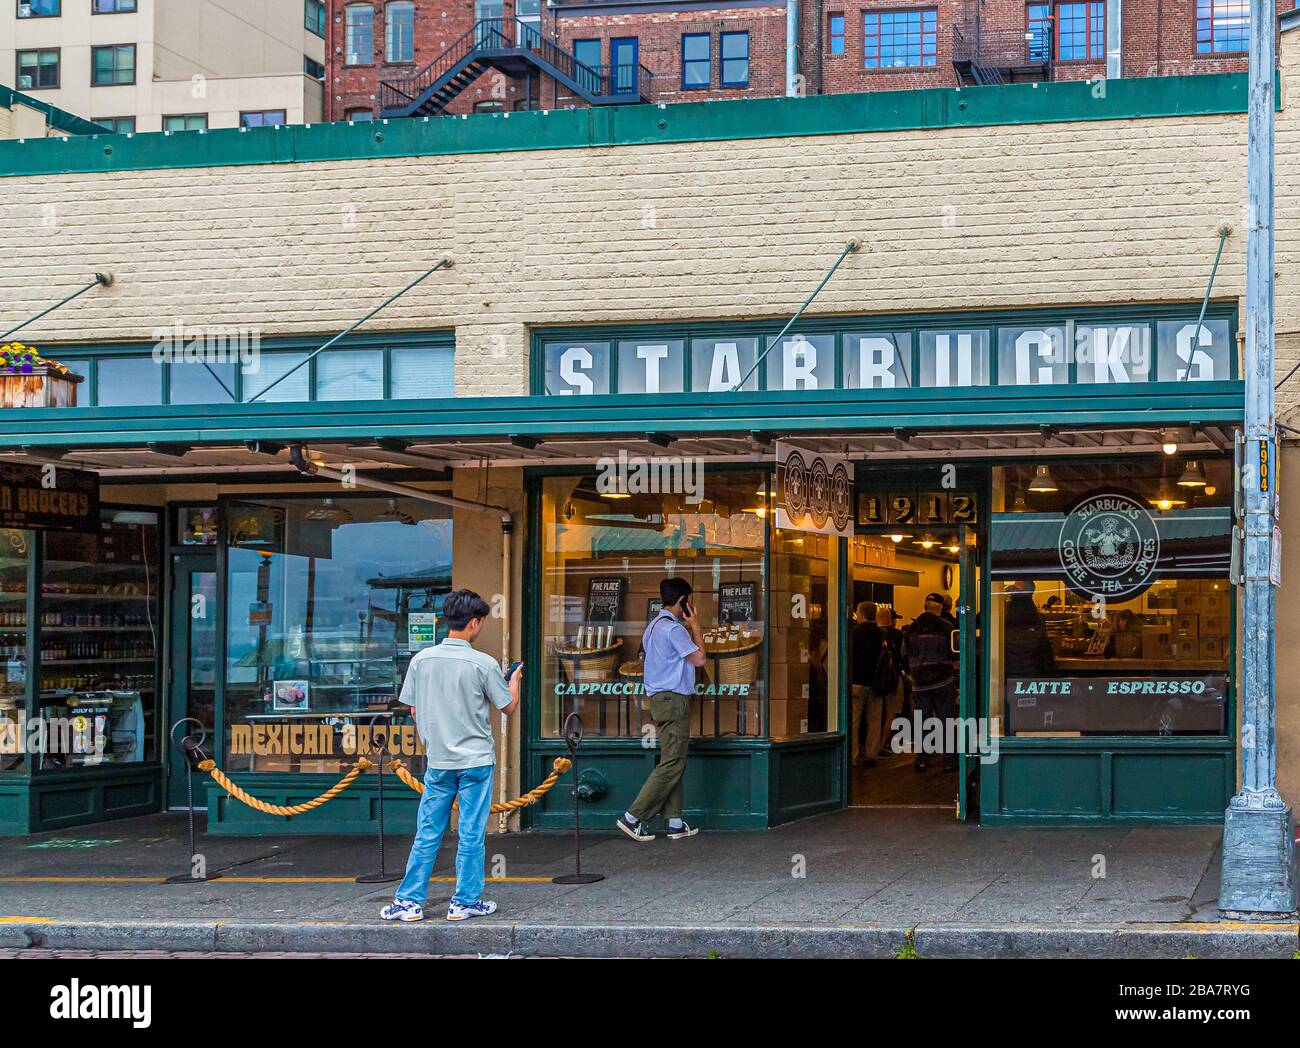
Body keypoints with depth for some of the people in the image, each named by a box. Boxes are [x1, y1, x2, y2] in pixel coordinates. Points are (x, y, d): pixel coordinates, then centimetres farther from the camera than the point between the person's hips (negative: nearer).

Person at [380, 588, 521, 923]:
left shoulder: (421, 659, -1)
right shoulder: (483, 664, -11)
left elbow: (414, 712, 6)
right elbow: (509, 707, 0)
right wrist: (515, 680, 20)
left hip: (437, 761, 3)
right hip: (475, 760, -3)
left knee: (427, 834, 8)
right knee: (471, 835, 5)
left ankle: (410, 901, 9)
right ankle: (466, 902, 10)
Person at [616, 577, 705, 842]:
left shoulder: (654, 625, 16)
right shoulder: (673, 628, -15)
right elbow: (699, 658, -12)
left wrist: (689, 629, 22)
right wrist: (696, 627, -2)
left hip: (660, 699, 11)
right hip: (673, 700, -11)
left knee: (673, 762, 10)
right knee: (672, 763, -8)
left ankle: (674, 822, 9)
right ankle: (633, 817, -11)